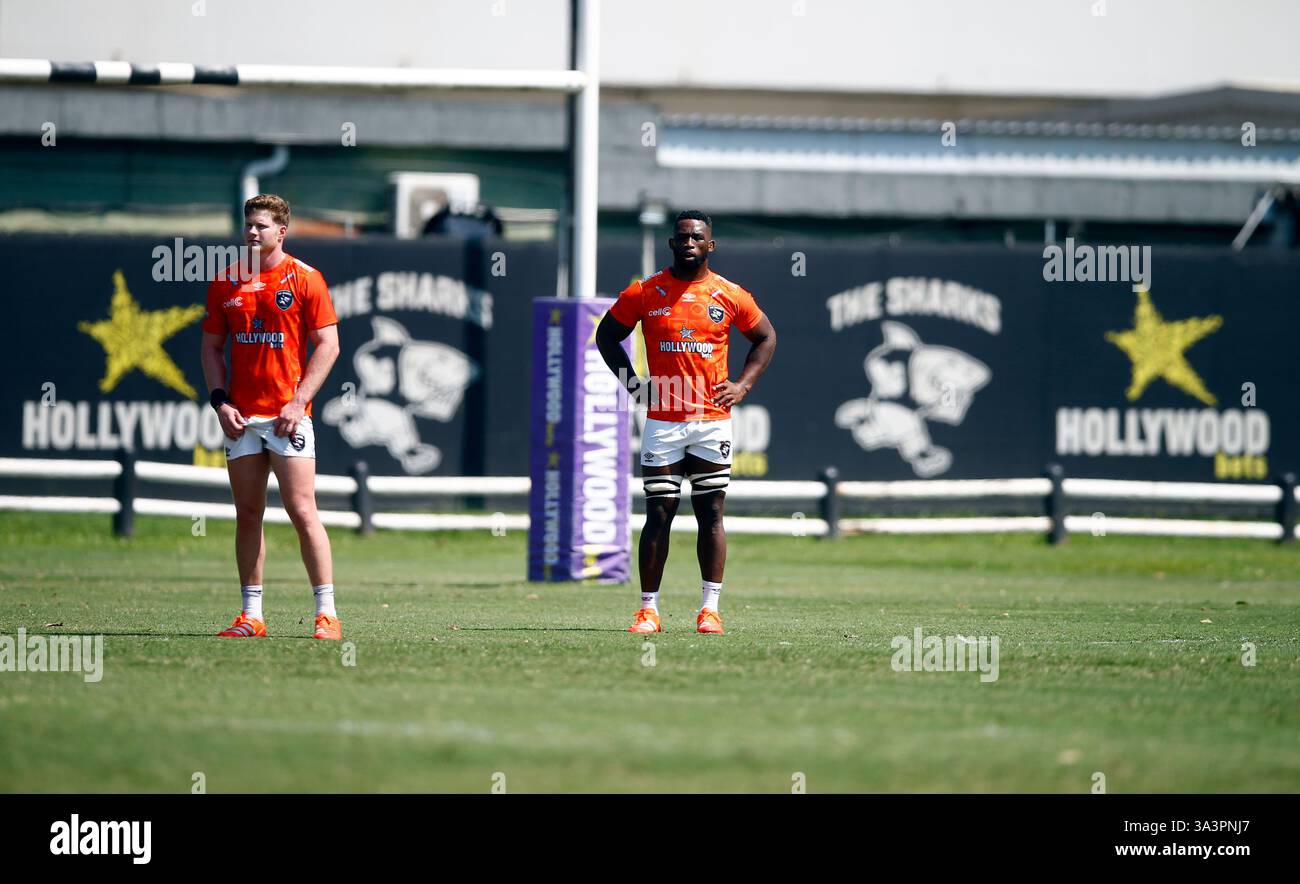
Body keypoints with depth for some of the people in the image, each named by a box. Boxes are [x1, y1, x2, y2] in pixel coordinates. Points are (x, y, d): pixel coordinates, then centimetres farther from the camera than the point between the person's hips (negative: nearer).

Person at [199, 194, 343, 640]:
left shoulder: (304, 279, -2)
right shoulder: (225, 282, 9)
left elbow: (328, 344, -4)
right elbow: (212, 346, 14)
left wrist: (299, 402, -12)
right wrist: (220, 401, 1)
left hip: (287, 417, -4)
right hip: (240, 417, 4)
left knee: (302, 511, -9)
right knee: (247, 515, 5)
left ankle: (327, 614, -6)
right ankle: (251, 616, 10)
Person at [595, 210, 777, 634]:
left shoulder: (730, 296, 3)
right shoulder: (644, 293, 1)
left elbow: (765, 337, 18)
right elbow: (607, 335, 13)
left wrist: (742, 385, 5)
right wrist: (633, 384, 3)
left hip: (713, 420, 1)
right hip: (662, 421, -1)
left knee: (711, 514, 2)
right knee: (658, 514, -1)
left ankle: (710, 608, 7)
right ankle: (648, 610, 3)